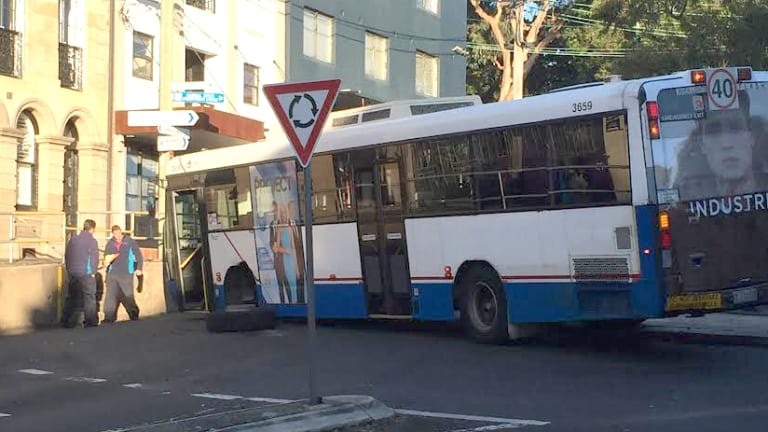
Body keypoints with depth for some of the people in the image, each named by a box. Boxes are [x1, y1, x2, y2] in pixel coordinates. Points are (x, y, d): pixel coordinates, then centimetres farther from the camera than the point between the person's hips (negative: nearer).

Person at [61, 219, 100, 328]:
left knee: (71, 297, 12)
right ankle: (90, 321, 1)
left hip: (73, 273, 5)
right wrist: (93, 272, 2)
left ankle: (65, 320, 10)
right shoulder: (92, 241, -8)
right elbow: (94, 258, -8)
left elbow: (67, 255, 14)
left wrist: (69, 270, 21)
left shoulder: (73, 239, 9)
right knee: (89, 297, 2)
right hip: (86, 273, -5)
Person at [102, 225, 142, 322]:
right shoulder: (110, 243, 10)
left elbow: (139, 255, 3)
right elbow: (106, 256, 20)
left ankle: (134, 317, 12)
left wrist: (139, 268, -6)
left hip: (126, 274, -3)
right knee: (110, 297, -1)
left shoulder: (130, 242, 1)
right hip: (112, 274, 3)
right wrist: (107, 260, -4)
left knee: (128, 297, -3)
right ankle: (109, 319, 3)